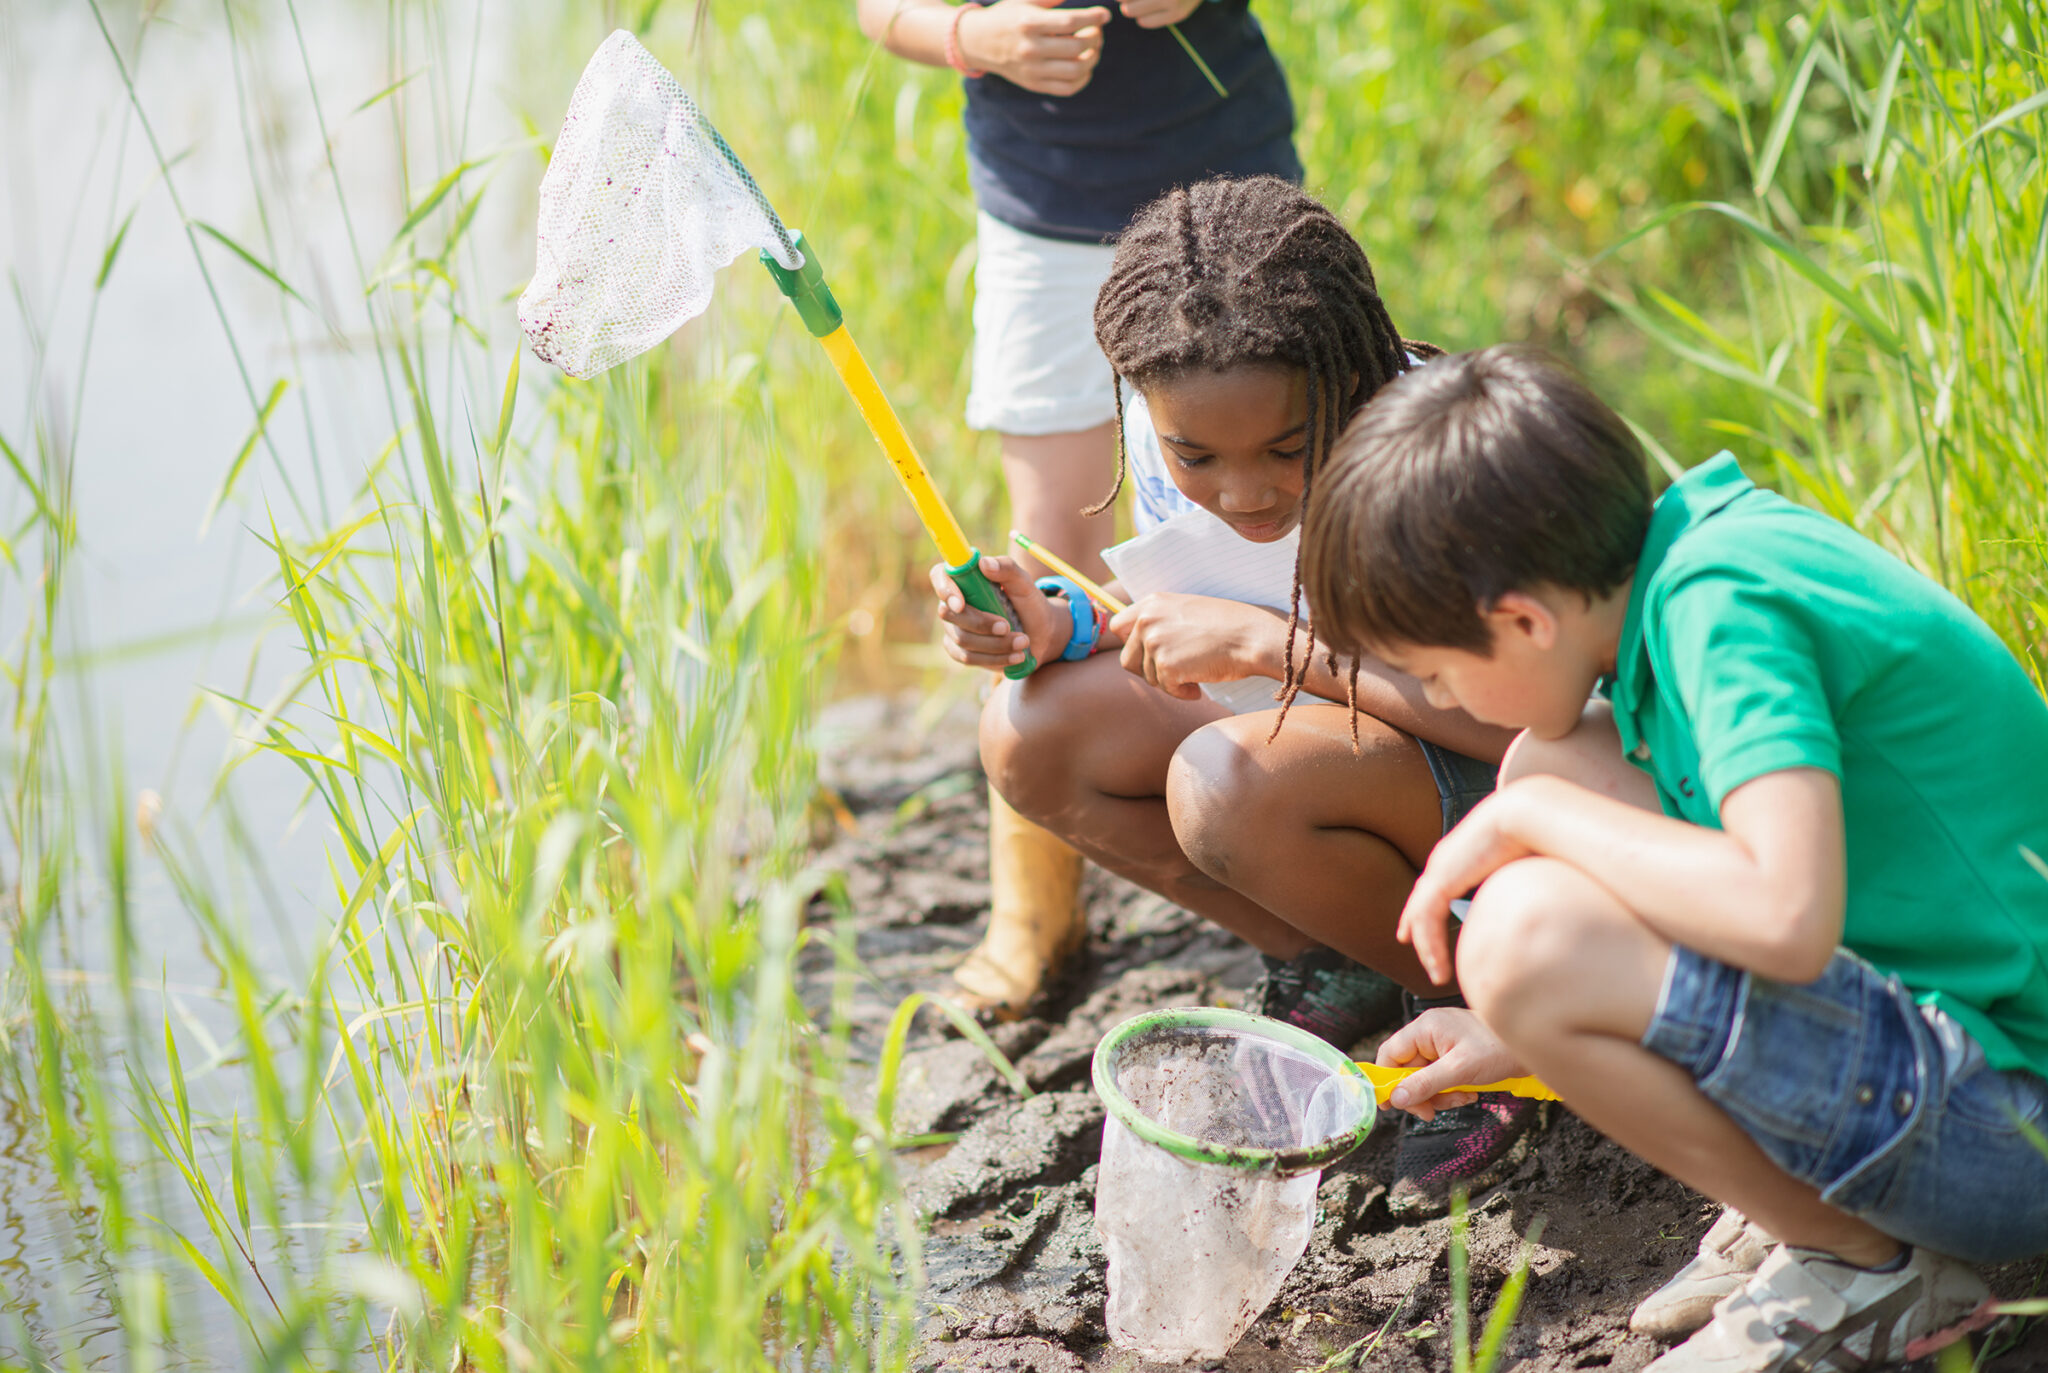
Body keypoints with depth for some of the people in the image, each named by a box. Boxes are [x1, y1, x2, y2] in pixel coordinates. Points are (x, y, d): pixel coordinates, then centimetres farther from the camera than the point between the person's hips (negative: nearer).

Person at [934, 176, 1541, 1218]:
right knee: (1033, 731, -14)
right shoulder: (1166, 439, -10)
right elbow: (1184, 649, 5)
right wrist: (1058, 626, -18)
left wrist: (1267, 641, -34)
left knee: (1229, 778, -34)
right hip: (1342, 769, 7)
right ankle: (1333, 974, 0)